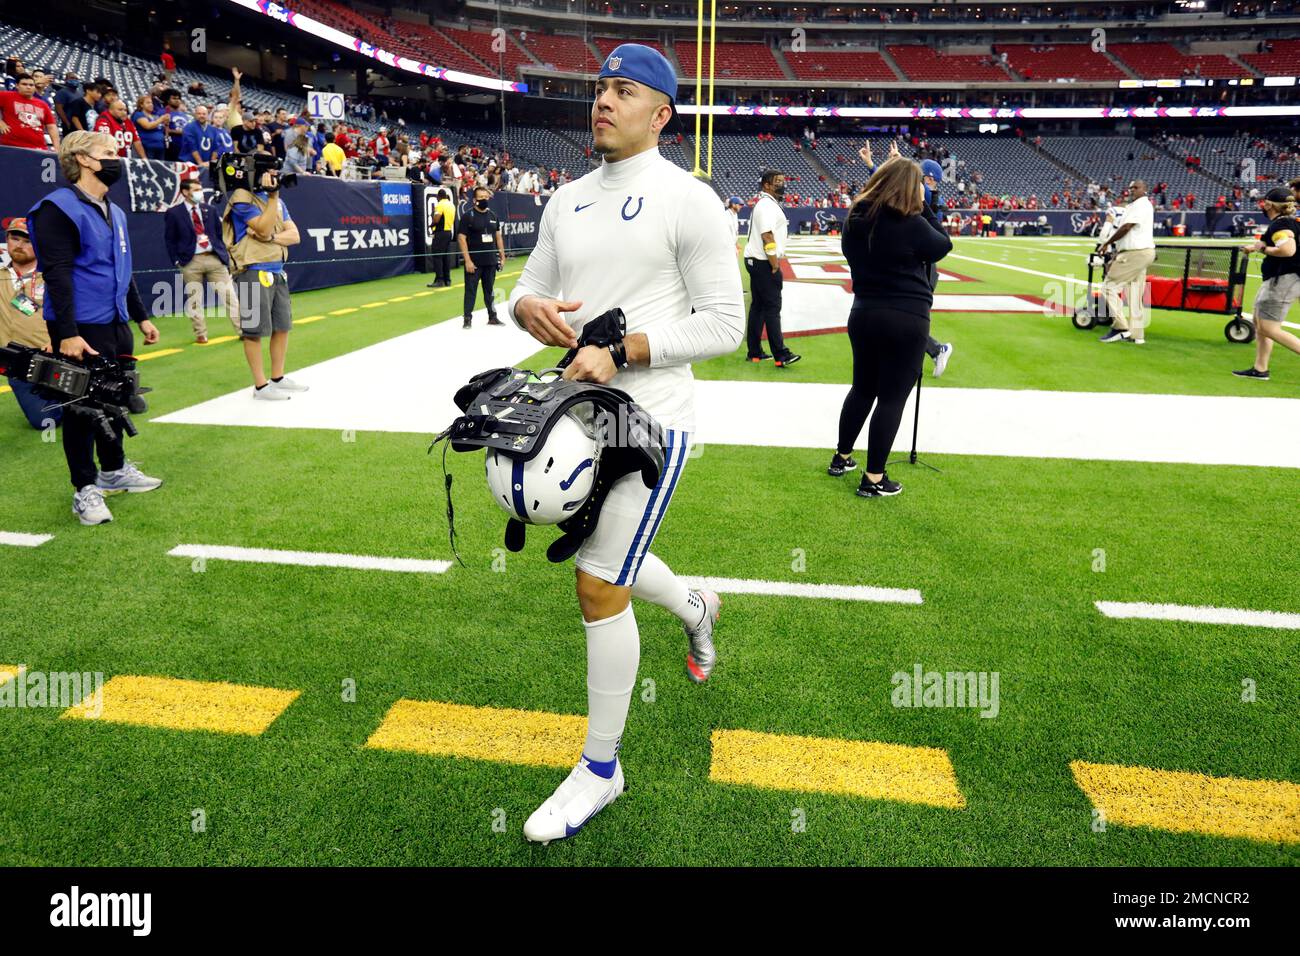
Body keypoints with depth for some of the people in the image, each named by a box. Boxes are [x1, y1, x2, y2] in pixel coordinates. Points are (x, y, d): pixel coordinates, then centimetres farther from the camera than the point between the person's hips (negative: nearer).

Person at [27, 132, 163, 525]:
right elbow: (57, 275, -18)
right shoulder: (59, 208, -12)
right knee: (83, 406, 0)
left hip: (117, 326, 8)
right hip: (81, 330, -8)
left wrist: (141, 316, 24)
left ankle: (114, 470, 33)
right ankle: (85, 489, 11)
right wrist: (67, 333, -23)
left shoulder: (114, 212, 15)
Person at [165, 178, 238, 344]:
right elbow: (169, 240, 2)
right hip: (191, 262, -2)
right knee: (194, 301, 5)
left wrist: (223, 254, 6)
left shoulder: (210, 210, 11)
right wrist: (177, 261, -4)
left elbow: (219, 234, 15)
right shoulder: (173, 213, 0)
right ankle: (200, 334, 15)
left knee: (229, 296, 0)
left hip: (214, 258, 2)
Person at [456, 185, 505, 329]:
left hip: (491, 261, 5)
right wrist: (467, 260, -16)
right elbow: (461, 238, -10)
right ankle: (467, 318, 6)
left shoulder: (493, 216, 9)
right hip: (474, 262, -5)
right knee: (470, 290, 0)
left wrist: (502, 256, 9)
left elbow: (498, 236, 15)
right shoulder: (468, 216, -7)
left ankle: (492, 317, 22)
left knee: (489, 290, 14)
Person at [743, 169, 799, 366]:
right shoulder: (768, 204, -14)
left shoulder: (763, 203, 18)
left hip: (755, 262, 10)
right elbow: (767, 235, -22)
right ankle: (780, 355, -11)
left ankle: (755, 353, 16)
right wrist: (775, 265, -19)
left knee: (758, 306, 11)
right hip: (764, 262, -10)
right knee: (772, 307, -10)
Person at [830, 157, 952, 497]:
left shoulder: (855, 218, 2)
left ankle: (841, 457, 31)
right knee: (892, 397, 1)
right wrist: (924, 207, 5)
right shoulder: (911, 223, -14)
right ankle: (873, 479, 4)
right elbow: (943, 246, 2)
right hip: (906, 319, -6)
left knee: (863, 388, 21)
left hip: (864, 313, 6)